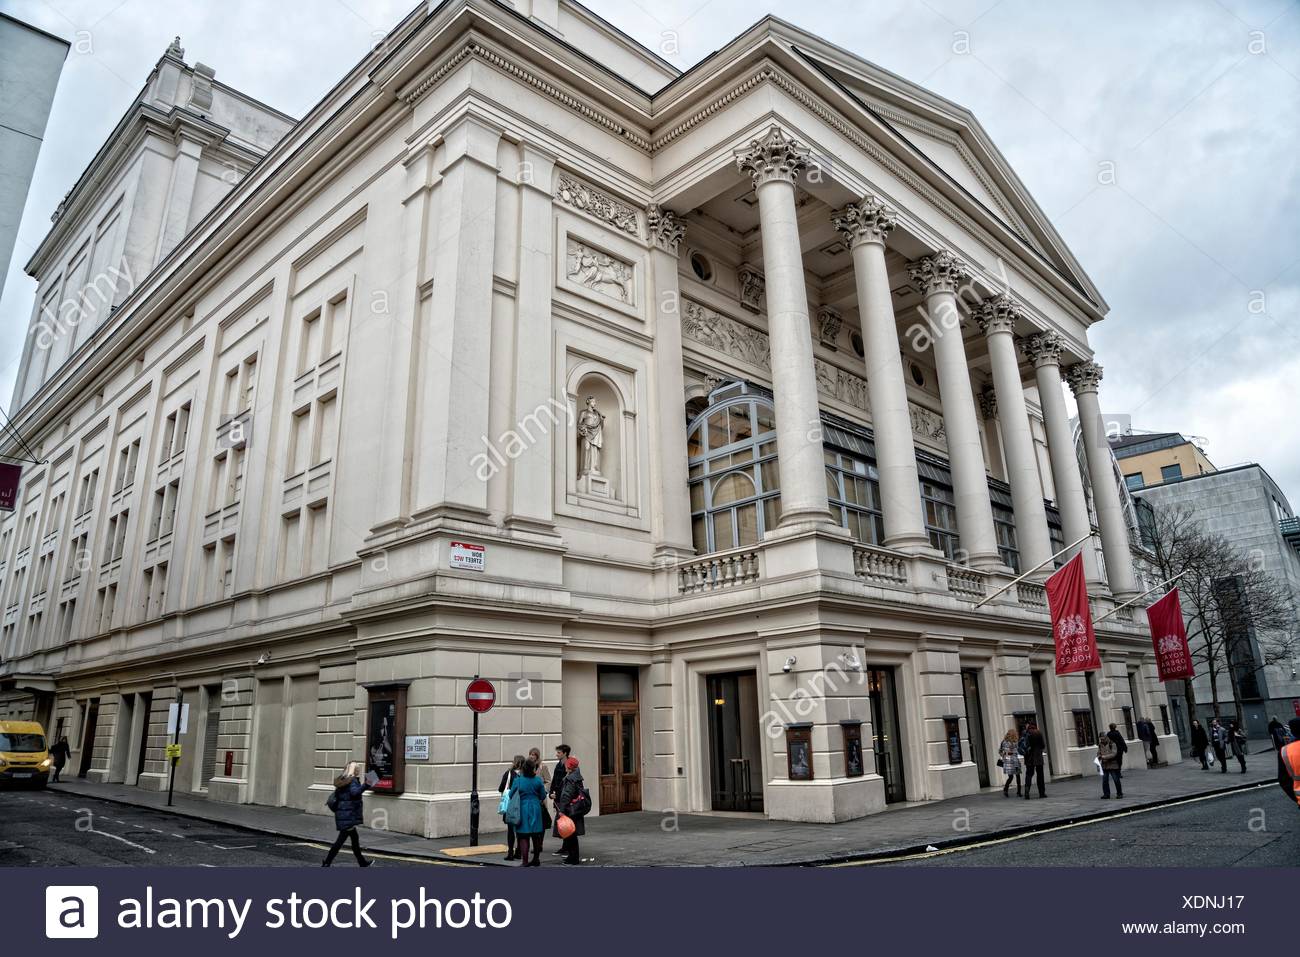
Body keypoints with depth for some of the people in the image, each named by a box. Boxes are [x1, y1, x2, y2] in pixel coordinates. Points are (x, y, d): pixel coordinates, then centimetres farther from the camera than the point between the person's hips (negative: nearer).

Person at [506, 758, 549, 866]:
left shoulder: (517, 781, -11)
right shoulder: (538, 780, -5)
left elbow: (511, 795, -2)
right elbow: (543, 796, 3)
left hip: (523, 810, -3)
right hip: (535, 809, 3)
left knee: (523, 837, 1)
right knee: (536, 836, 14)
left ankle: (525, 862, -2)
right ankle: (536, 859, 24)